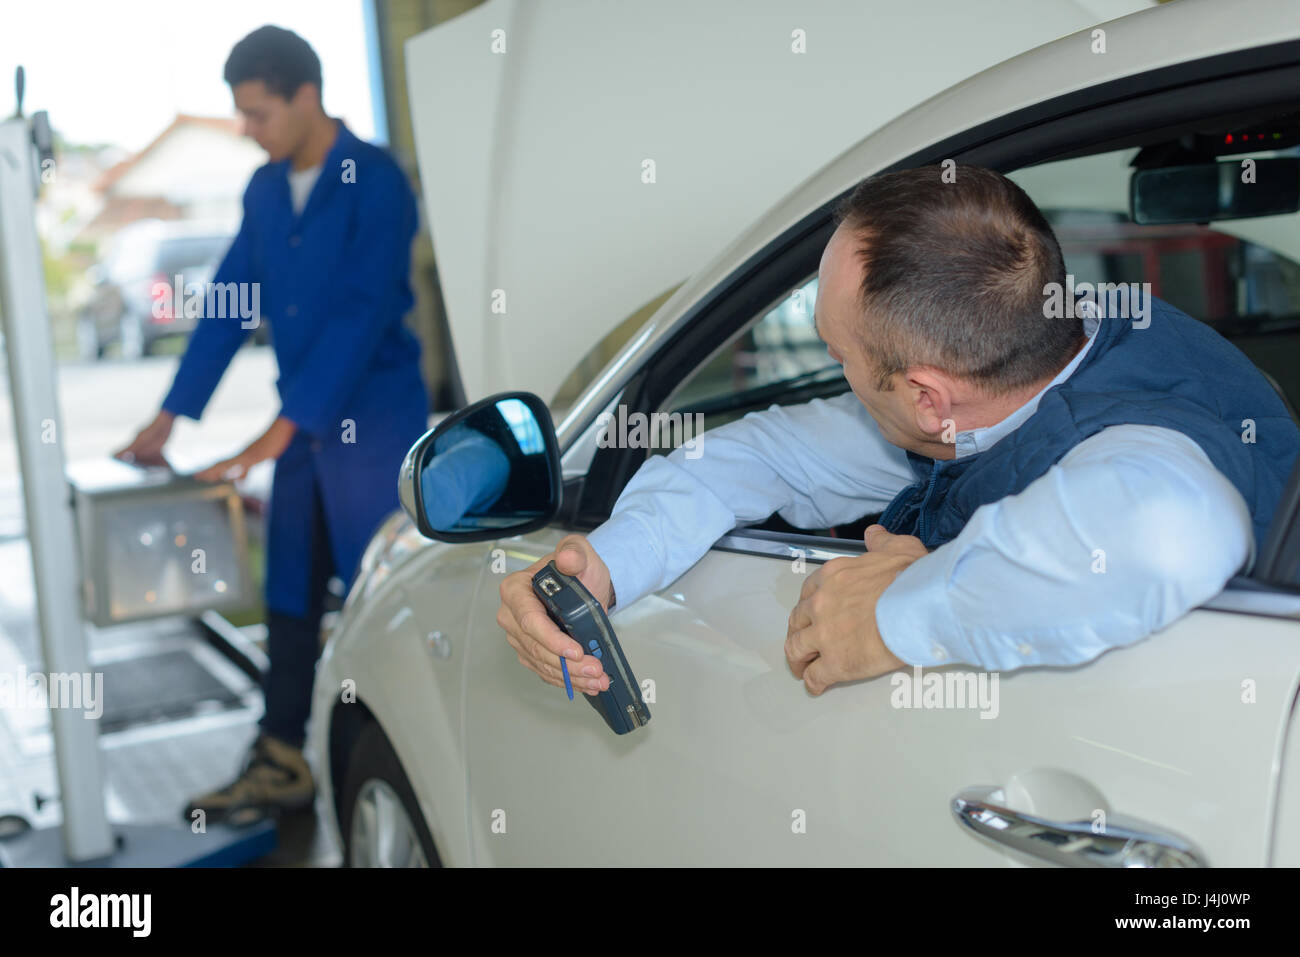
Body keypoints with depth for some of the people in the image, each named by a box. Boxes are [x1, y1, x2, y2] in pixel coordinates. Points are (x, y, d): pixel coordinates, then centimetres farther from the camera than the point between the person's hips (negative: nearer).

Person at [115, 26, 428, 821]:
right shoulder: (266, 191, 10)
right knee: (290, 598, 11)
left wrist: (282, 429, -22)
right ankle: (281, 766, 22)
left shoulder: (375, 183, -12)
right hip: (304, 427, 7)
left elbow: (361, 314, -20)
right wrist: (169, 419, 9)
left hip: (375, 423, -7)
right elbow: (229, 304, 13)